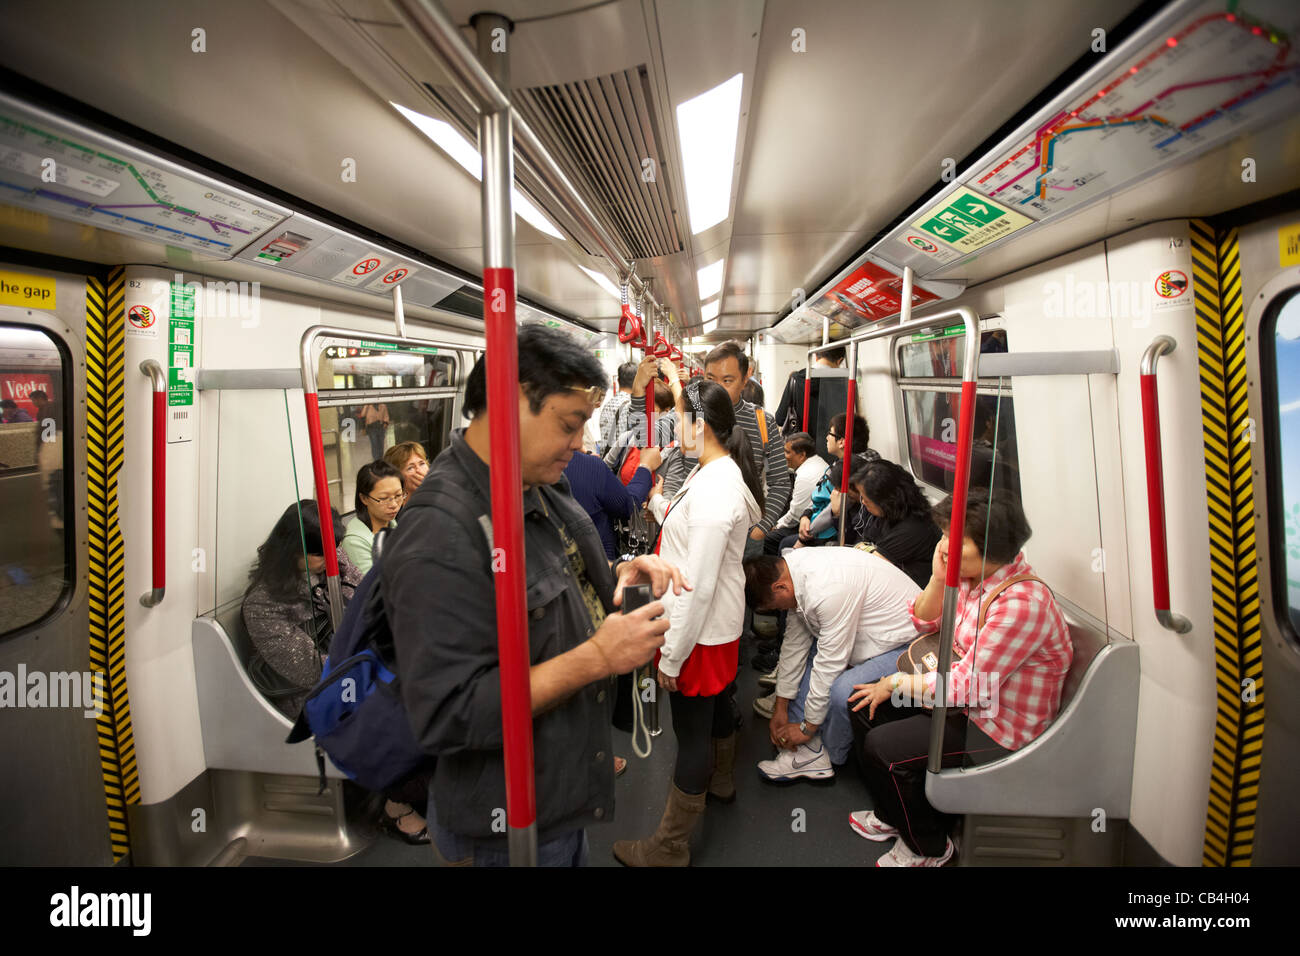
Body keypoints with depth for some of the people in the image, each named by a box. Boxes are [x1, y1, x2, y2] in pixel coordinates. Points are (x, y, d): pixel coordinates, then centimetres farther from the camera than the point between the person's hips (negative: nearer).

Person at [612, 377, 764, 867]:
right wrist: (661, 506, 8)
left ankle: (668, 848, 24)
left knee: (692, 733, 5)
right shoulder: (722, 473, 2)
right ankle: (720, 780, 55)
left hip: (701, 630, -10)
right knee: (717, 703, 29)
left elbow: (697, 587, -28)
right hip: (721, 622, 10)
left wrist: (671, 656, -21)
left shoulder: (713, 490, -29)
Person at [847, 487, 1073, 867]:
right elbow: (924, 623, 9)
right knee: (866, 711, 5)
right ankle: (892, 816, 27)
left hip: (1002, 732, -9)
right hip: (968, 703, 9)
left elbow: (968, 685, -28)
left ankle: (929, 848, 14)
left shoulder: (1022, 603, -31)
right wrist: (939, 579, -10)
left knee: (883, 747, -15)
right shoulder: (972, 575, -4)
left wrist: (896, 684, -16)